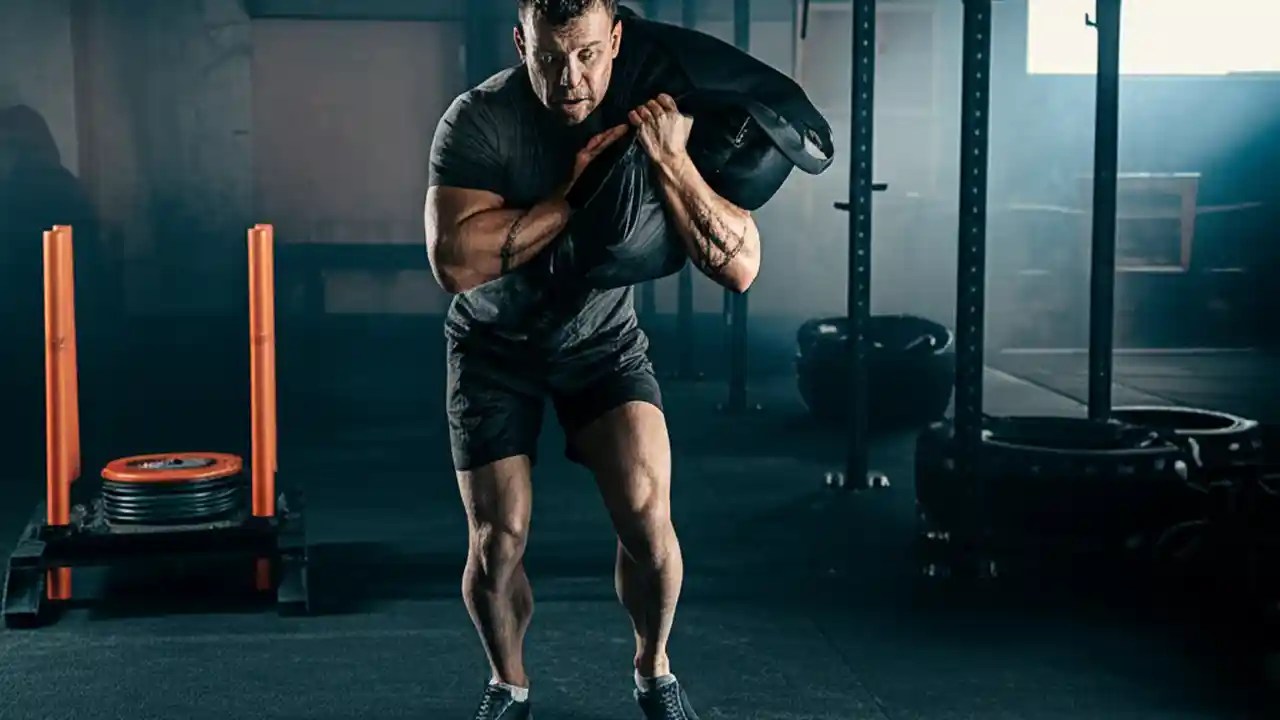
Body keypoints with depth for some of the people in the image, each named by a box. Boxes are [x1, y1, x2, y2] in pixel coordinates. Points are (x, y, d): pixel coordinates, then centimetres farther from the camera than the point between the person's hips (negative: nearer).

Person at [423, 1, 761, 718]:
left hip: (603, 336, 1)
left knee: (647, 517, -15)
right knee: (498, 541, -6)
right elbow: (453, 261, -37)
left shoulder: (662, 115, -20)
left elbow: (740, 268, -26)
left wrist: (670, 161, -37)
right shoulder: (480, 119, -25)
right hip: (496, 342, -1)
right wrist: (572, 192, -37)